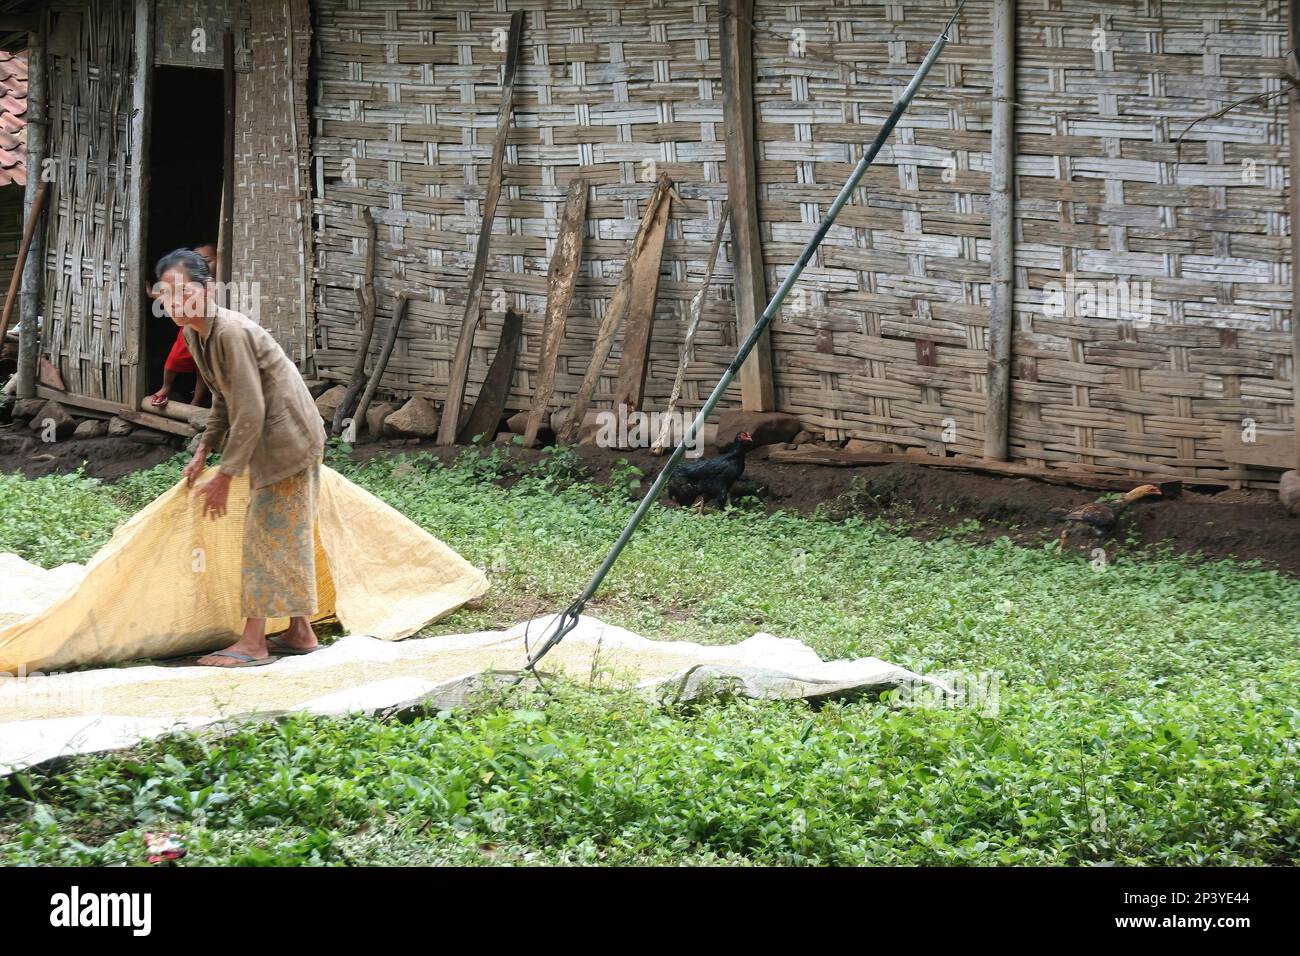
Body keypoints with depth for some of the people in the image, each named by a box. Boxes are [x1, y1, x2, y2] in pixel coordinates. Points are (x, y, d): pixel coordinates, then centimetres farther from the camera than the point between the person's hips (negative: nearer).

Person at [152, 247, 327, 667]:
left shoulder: (230, 332, -26)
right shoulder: (193, 334, 4)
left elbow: (250, 411, -26)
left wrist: (224, 476, -21)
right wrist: (203, 452, 9)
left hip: (288, 437, -10)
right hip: (270, 441, 10)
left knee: (265, 533, -8)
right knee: (285, 534, 14)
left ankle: (253, 642, -5)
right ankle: (300, 632, 22)